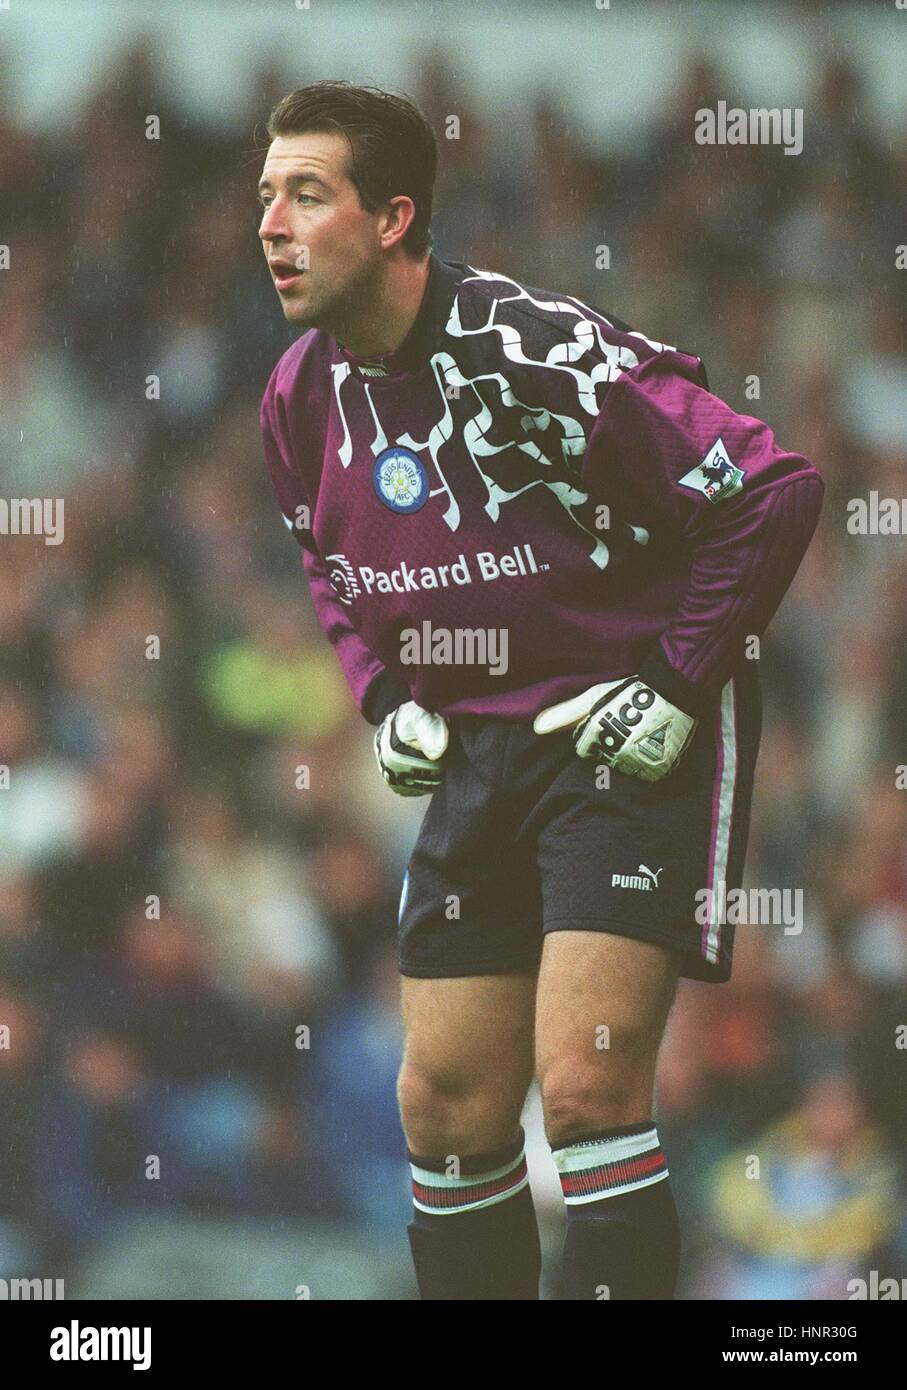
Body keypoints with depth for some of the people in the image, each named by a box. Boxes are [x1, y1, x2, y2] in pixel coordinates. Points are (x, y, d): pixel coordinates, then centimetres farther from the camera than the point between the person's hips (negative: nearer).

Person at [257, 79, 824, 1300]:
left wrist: (677, 683, -17)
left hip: (631, 741, -7)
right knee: (447, 1103, 5)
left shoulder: (539, 351, -22)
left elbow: (774, 492, -19)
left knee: (586, 1085, -18)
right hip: (479, 750, 7)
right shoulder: (304, 394, 1)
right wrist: (384, 694, 8)